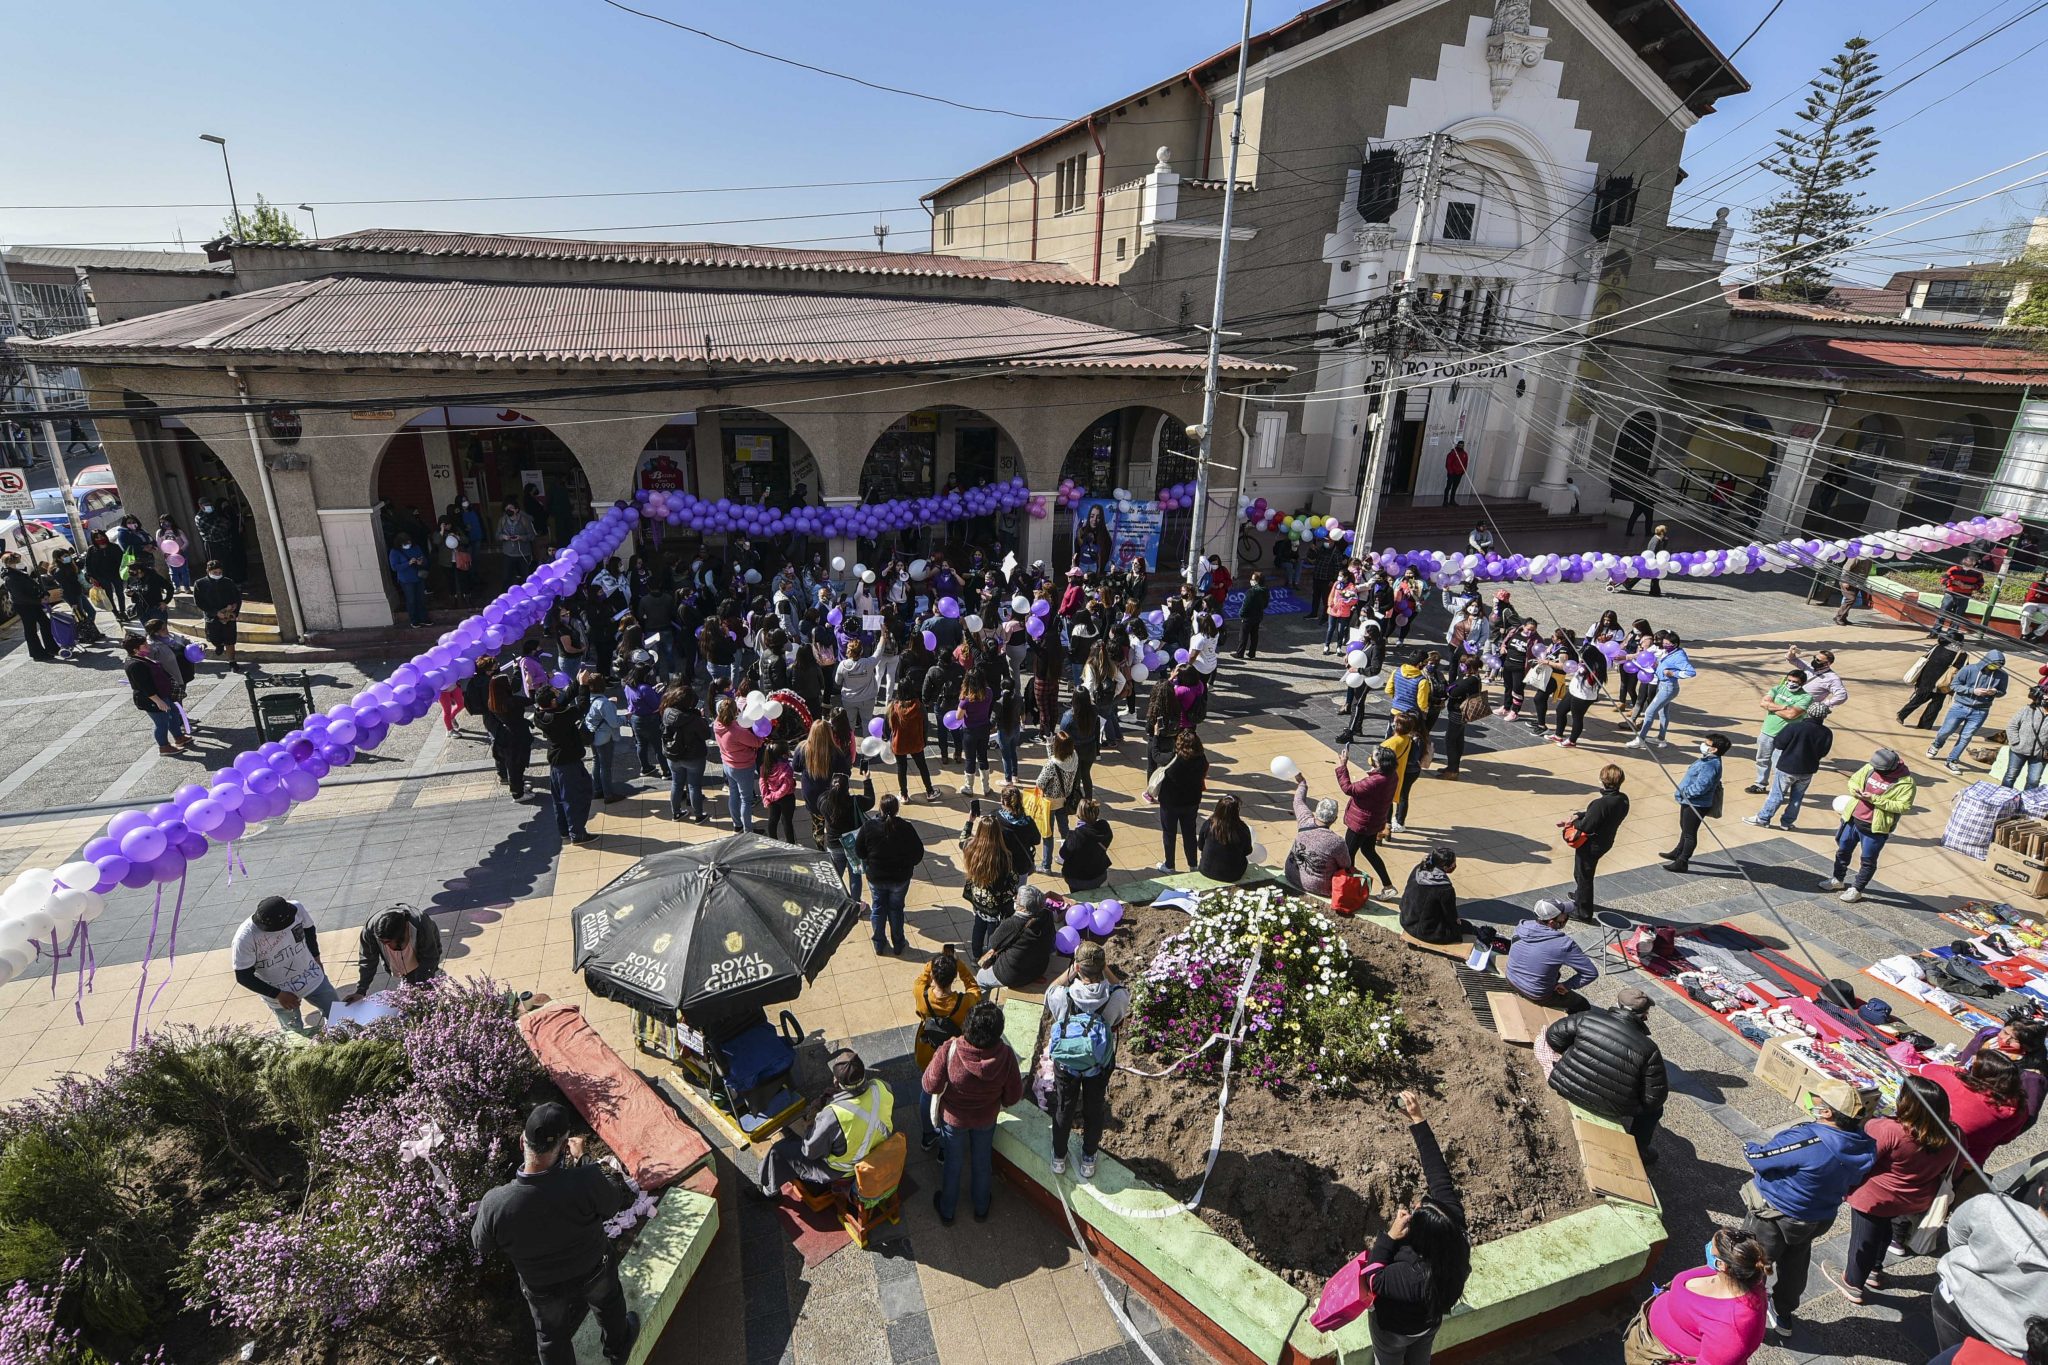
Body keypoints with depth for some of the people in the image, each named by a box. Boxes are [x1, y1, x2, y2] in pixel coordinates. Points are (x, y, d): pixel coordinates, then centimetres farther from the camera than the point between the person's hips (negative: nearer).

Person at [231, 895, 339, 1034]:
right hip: (280, 993, -3)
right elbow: (243, 977, -18)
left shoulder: (296, 908, -23)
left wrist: (316, 958, 6)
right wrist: (278, 995, -18)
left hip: (312, 977, 3)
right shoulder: (245, 938, -30)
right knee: (295, 1032, 17)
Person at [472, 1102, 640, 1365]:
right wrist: (580, 1162, -12)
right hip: (594, 1273, 0)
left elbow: (482, 1247, -11)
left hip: (544, 1291, 0)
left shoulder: (494, 1204, -35)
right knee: (609, 1305, 34)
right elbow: (622, 1201, -18)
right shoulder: (587, 1182, -41)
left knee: (553, 1339, 31)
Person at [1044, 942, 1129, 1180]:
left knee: (1064, 1108, 24)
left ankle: (1059, 1157, 46)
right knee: (1095, 1109, 25)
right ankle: (1088, 1159, 47)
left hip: (1066, 1061, 0)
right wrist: (1107, 972, -7)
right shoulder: (1116, 997, -32)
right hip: (1100, 1063, 0)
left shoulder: (1063, 996, -33)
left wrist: (1070, 971, -10)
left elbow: (1049, 991, -7)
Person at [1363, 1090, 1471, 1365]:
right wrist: (1418, 1120, -35)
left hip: (1394, 1330, -5)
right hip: (1430, 1321, 5)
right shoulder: (1453, 1221, -37)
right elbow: (1438, 1172, -31)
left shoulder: (1410, 1277, -48)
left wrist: (1390, 1236, -38)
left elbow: (1372, 1279, -27)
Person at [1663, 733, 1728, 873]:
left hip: (1696, 805, -10)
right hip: (1689, 802, 10)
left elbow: (1700, 788, -32)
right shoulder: (1707, 759, 4)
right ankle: (1678, 852, 44)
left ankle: (1682, 862, 16)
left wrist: (1680, 793, -22)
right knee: (1684, 829, 26)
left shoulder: (1711, 765, -27)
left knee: (1690, 833, 4)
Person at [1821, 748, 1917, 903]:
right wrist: (1856, 790, -13)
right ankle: (1837, 879, 39)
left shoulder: (1906, 782, -17)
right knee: (1842, 850, 20)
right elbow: (1853, 780, 9)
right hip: (1852, 819, 5)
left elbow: (1903, 806, -20)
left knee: (1868, 860, 9)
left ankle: (1856, 889, 25)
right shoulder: (1870, 767, -5)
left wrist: (1875, 799, -26)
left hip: (1875, 827, -5)